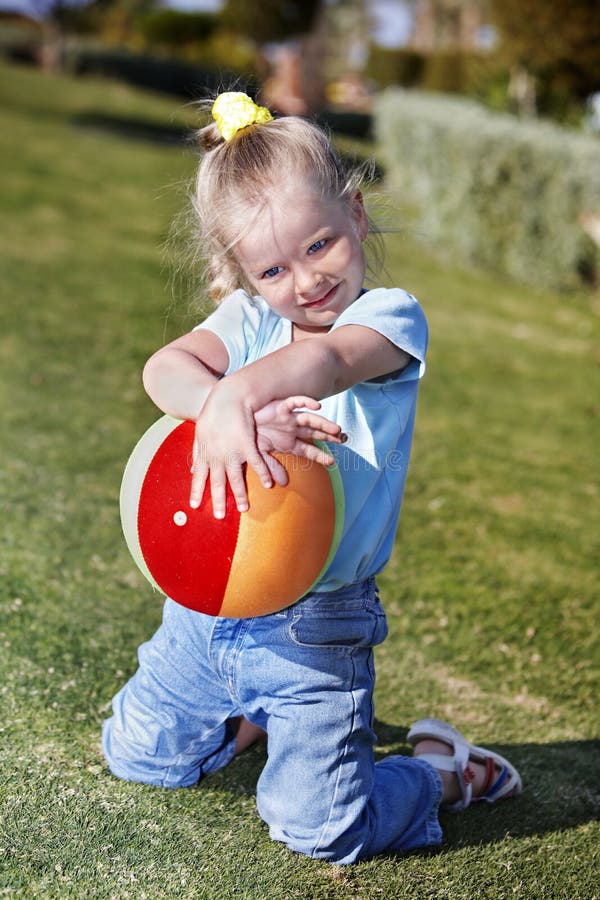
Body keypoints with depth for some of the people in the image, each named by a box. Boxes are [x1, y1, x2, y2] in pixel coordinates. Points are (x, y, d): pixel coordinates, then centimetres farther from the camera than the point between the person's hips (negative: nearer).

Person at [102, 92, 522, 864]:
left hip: (315, 622, -4)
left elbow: (325, 362, -33)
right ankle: (251, 714, 43)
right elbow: (165, 367, -21)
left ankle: (444, 770, 24)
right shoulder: (248, 319, -1)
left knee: (319, 829, -4)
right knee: (135, 757, 17)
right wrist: (232, 414, -41)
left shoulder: (390, 315, -10)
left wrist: (238, 394, -53)